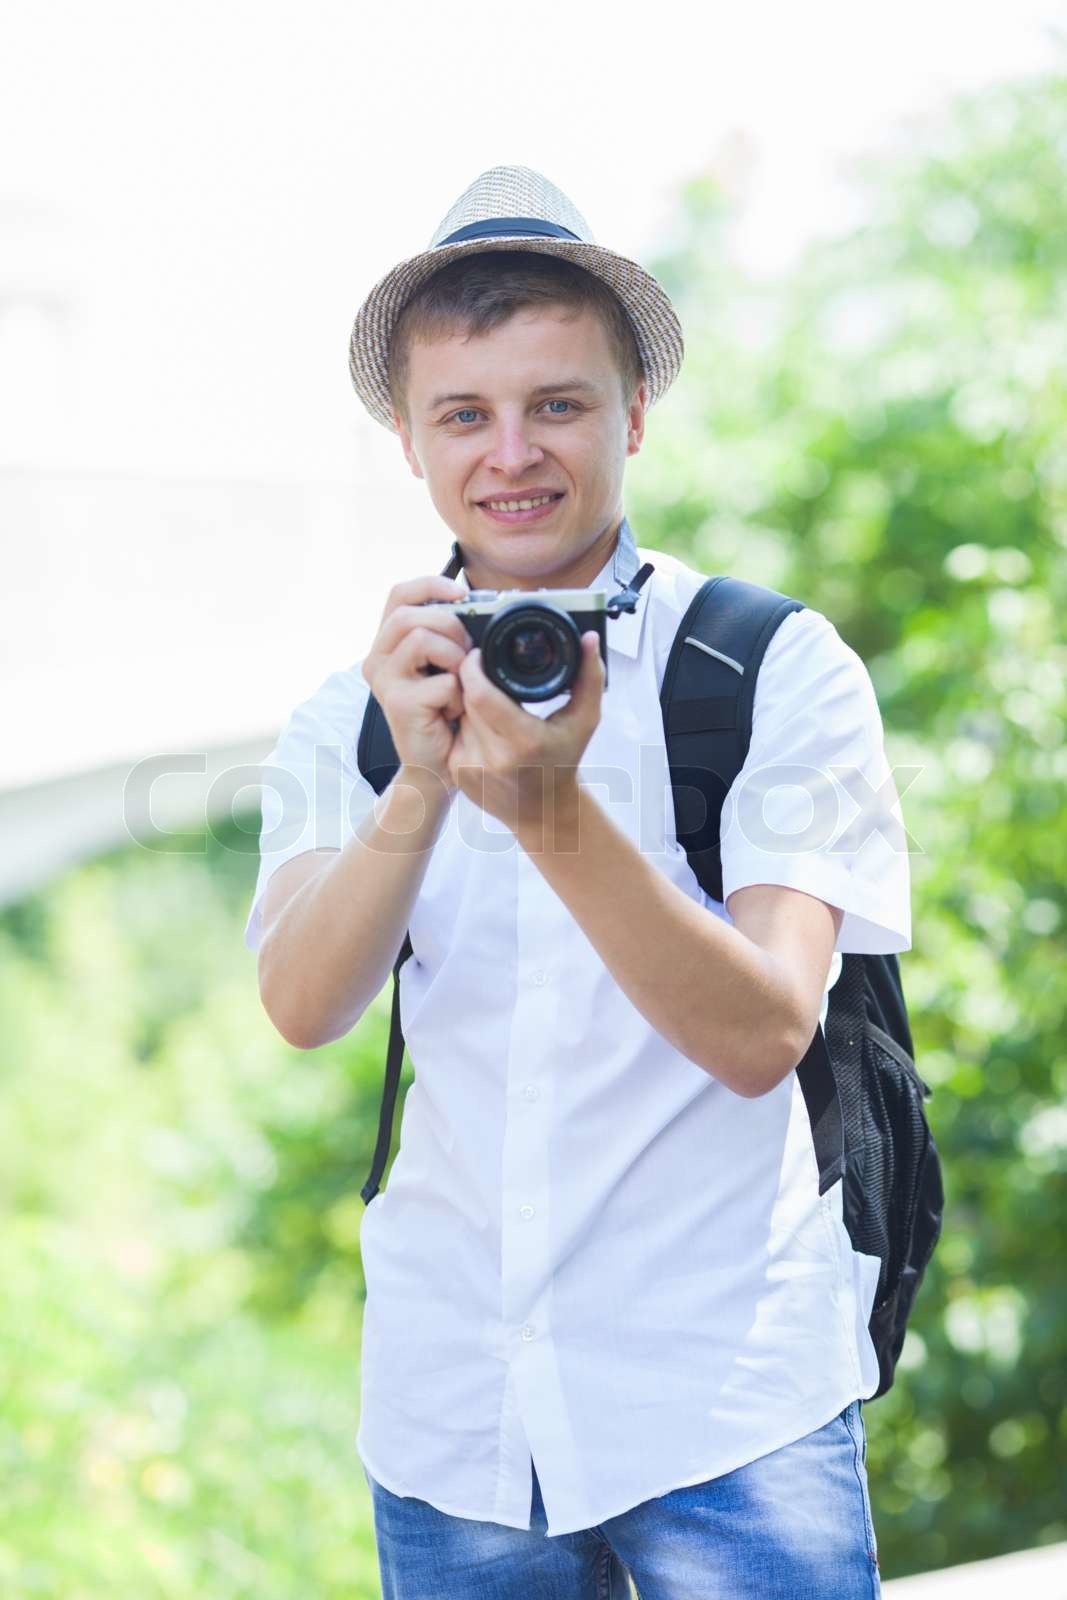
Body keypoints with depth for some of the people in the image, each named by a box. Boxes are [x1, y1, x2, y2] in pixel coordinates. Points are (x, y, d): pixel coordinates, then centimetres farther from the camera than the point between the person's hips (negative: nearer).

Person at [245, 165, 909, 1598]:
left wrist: (555, 812, -29)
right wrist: (422, 784, -28)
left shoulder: (779, 667, -5)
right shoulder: (352, 715, 4)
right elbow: (303, 1006, -12)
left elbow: (762, 1035, -15)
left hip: (730, 1396, -2)